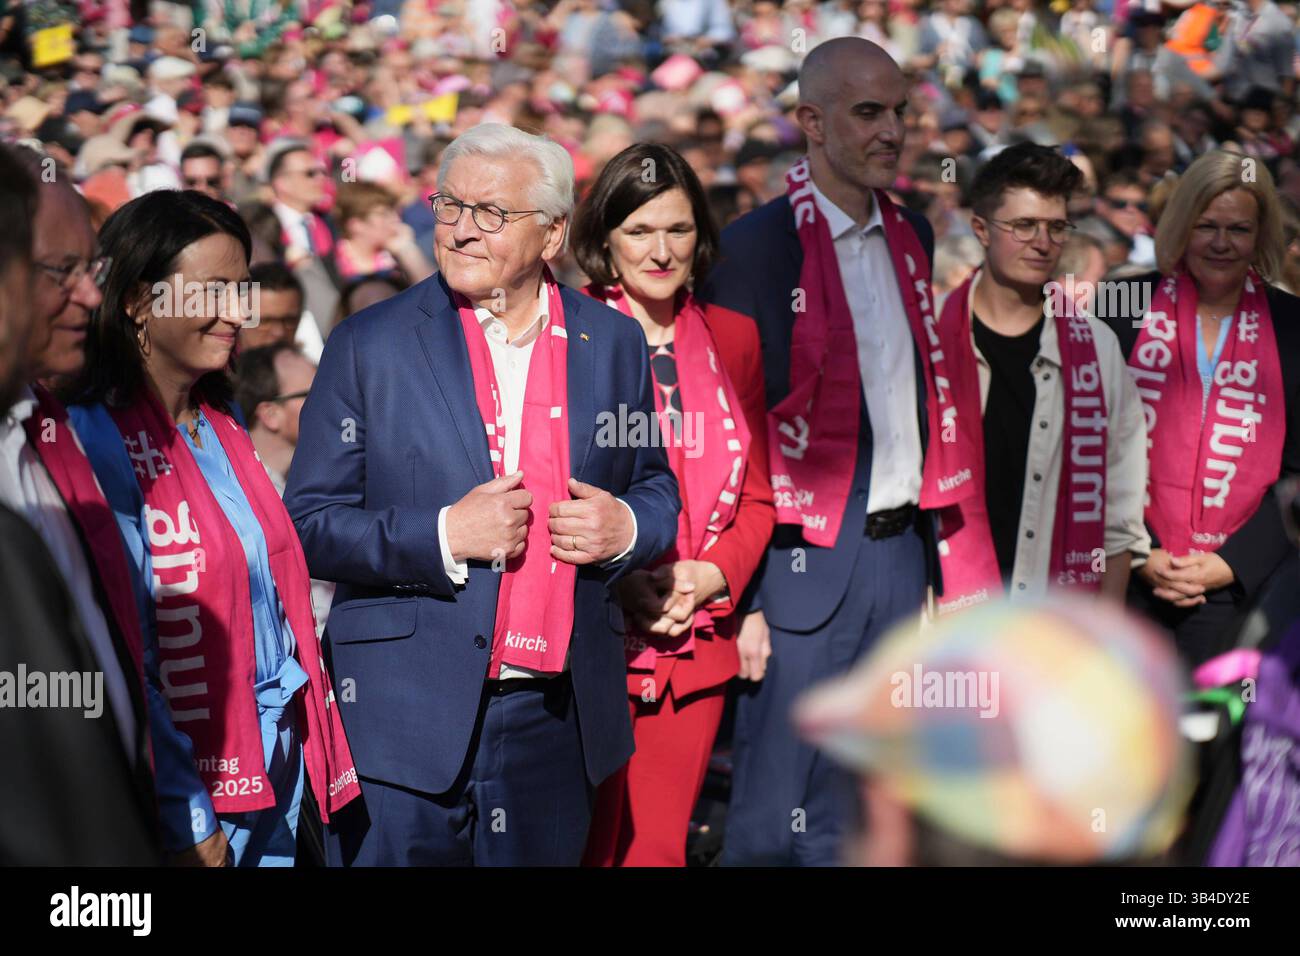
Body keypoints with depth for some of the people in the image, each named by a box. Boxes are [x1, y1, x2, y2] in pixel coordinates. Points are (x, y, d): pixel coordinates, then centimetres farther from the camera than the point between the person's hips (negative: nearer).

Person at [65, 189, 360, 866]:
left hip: (285, 749, 7)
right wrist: (186, 824, -17)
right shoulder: (97, 441, -16)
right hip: (197, 769, -7)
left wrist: (310, 727, 11)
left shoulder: (221, 423, 9)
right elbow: (125, 655, -18)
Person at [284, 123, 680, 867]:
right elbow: (306, 523, -3)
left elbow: (656, 486, 18)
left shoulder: (613, 342, 7)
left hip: (557, 715, 3)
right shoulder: (370, 345, -1)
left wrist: (626, 526, -6)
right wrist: (441, 536, -17)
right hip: (406, 720, -2)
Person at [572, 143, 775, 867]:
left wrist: (713, 575, -4)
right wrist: (616, 582, -13)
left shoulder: (733, 339, 11)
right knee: (583, 845, -2)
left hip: (697, 640, 4)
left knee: (660, 845, 7)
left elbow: (758, 495, 14)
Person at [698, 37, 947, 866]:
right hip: (805, 560, -6)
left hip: (900, 553, 7)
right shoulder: (756, 246, -10)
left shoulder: (911, 234, 11)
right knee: (774, 819, -1)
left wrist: (931, 550, 15)